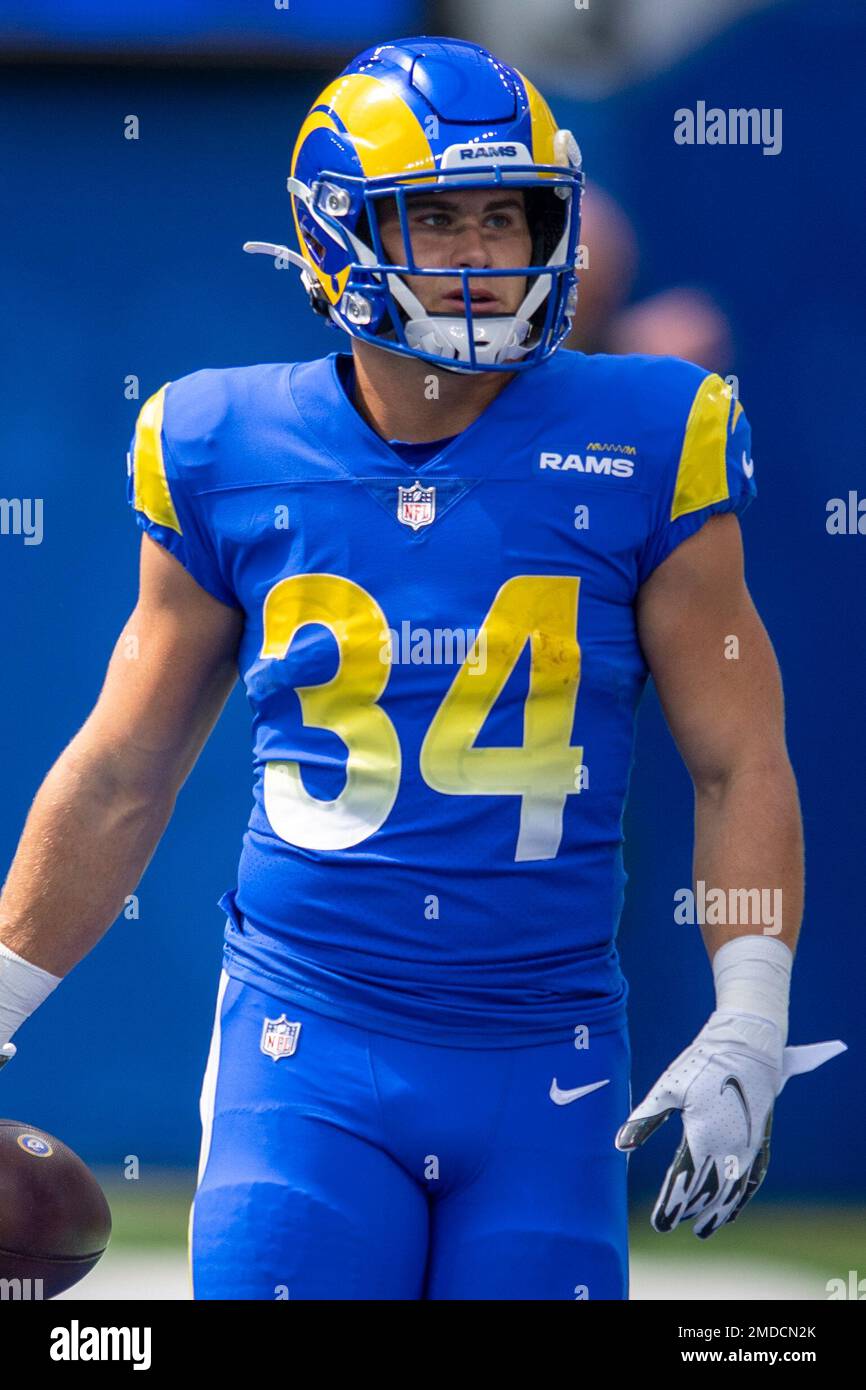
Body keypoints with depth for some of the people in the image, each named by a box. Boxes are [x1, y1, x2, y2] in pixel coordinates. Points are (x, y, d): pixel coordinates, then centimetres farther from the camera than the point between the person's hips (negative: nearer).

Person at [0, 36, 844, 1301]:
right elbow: (123, 778, 10)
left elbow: (739, 763, 1)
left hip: (546, 1066, 0)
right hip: (309, 1048, 0)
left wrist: (747, 1034, -8)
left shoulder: (641, 451, -2)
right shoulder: (234, 460, 1)